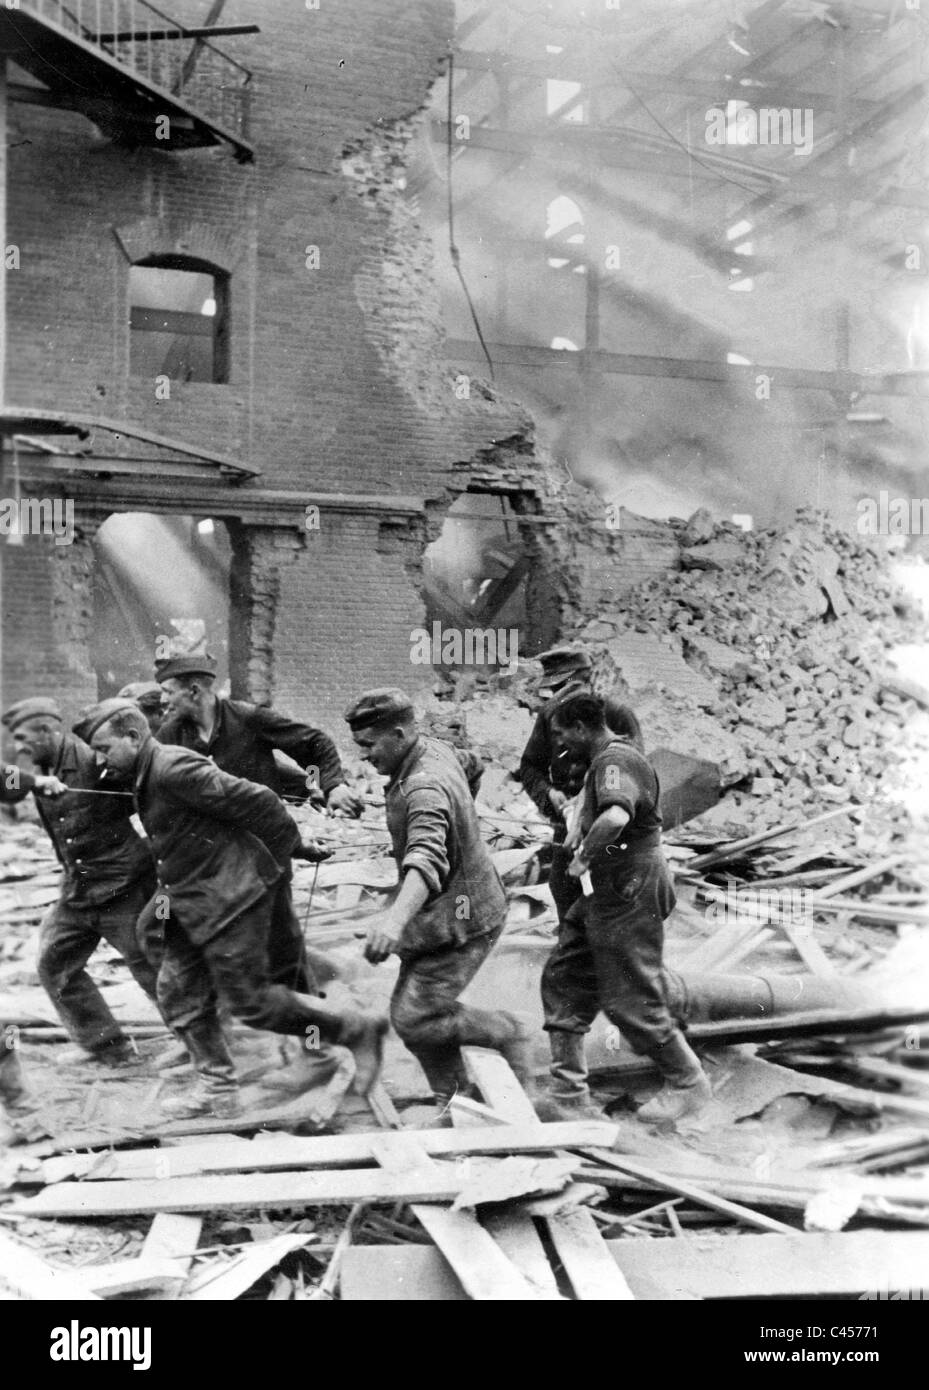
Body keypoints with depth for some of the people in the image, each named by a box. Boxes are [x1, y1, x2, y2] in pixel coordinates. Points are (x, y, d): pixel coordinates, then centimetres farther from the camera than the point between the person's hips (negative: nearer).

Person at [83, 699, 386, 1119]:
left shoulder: (174, 768, -21)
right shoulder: (146, 778, 12)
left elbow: (254, 801, -22)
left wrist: (288, 848, -11)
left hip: (230, 898, -10)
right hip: (192, 907, 10)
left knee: (250, 1000, -5)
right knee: (179, 993, 9)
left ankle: (358, 1030, 8)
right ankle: (218, 1091, 19)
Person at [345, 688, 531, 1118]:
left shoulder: (426, 788, -30)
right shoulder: (436, 749, 1)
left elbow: (427, 859, -48)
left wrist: (396, 918, -63)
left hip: (459, 922, -10)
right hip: (440, 915, 10)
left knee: (413, 1018, -9)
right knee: (412, 1011, 12)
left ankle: (506, 1034, 10)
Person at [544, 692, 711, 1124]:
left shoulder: (614, 761, -21)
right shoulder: (604, 759, 13)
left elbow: (615, 817, -42)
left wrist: (584, 859, -27)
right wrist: (579, 825, 22)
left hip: (629, 896, -11)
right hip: (607, 893, 11)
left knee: (630, 999, -3)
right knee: (563, 977, 11)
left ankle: (688, 1081, 13)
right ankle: (569, 1082, 17)